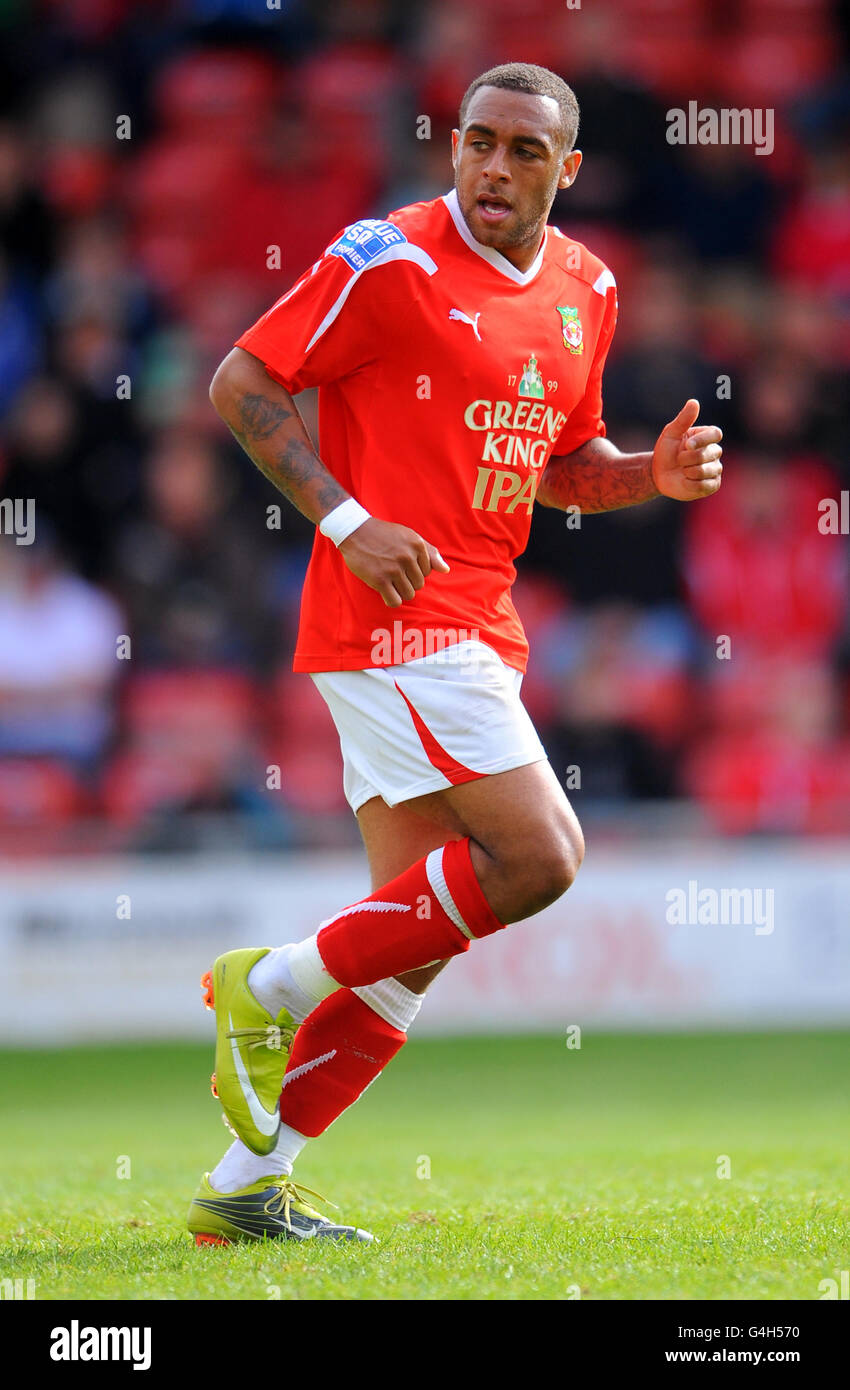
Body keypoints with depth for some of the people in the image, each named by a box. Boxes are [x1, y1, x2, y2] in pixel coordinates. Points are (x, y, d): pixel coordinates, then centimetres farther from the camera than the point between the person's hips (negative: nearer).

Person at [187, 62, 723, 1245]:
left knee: (414, 944, 5)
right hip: (394, 610, -8)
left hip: (475, 631, 8)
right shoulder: (390, 260, -9)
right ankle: (273, 987, -4)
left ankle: (247, 1188, 10)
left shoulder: (584, 290, 13)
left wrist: (654, 474, 3)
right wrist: (346, 521, -17)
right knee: (537, 858, -17)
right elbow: (241, 386, -8)